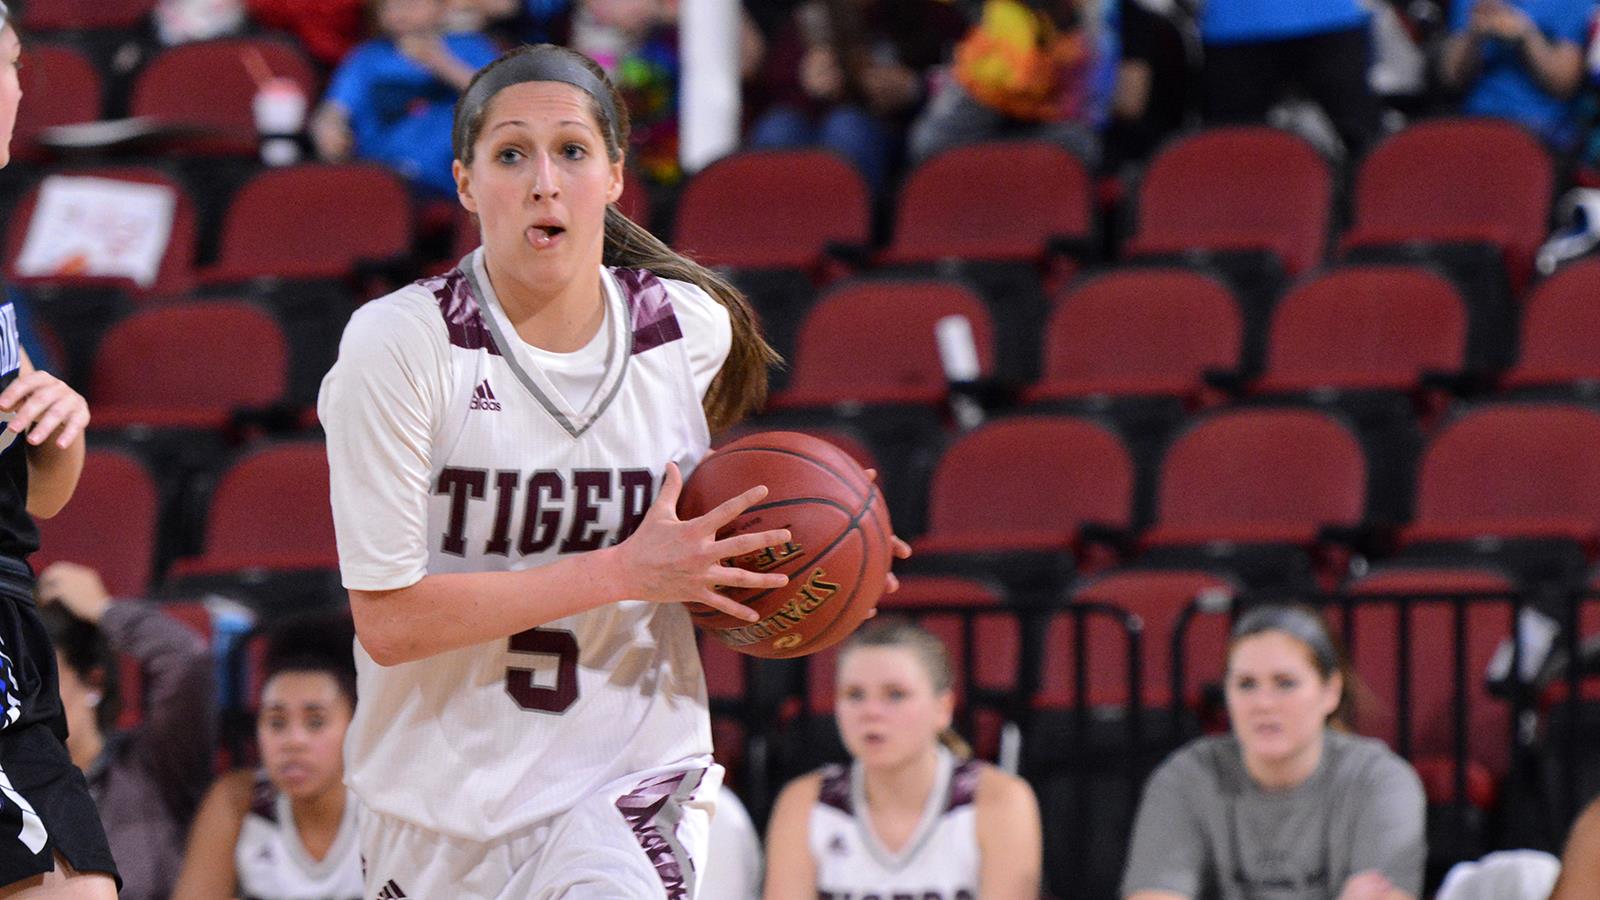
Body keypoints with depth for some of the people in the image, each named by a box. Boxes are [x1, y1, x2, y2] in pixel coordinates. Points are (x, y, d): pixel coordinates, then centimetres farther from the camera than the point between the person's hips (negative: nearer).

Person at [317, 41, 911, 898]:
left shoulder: (693, 330, -2)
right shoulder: (400, 344, -14)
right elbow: (387, 618, -18)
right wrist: (624, 572, -21)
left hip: (627, 780, 1)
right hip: (444, 788, -1)